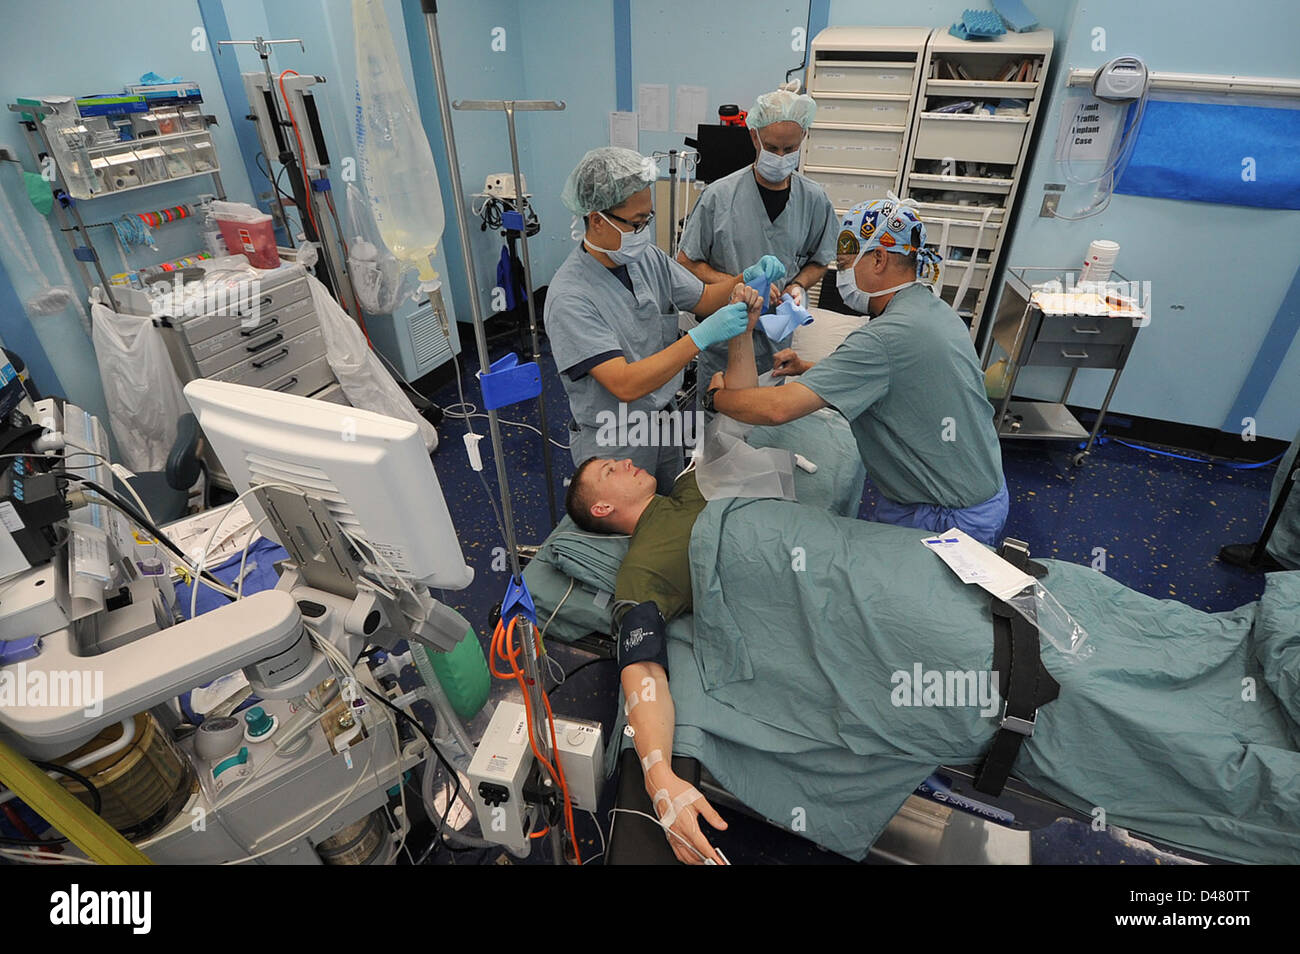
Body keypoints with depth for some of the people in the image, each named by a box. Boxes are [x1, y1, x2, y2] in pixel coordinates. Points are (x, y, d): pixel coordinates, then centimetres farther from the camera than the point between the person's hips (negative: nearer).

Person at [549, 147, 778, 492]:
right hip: (612, 443, -7)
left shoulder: (648, 258, -3)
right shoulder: (570, 297, -26)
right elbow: (626, 385, -33)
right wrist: (702, 336, -36)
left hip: (664, 422, 7)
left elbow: (704, 299, 9)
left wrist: (746, 279, -12)